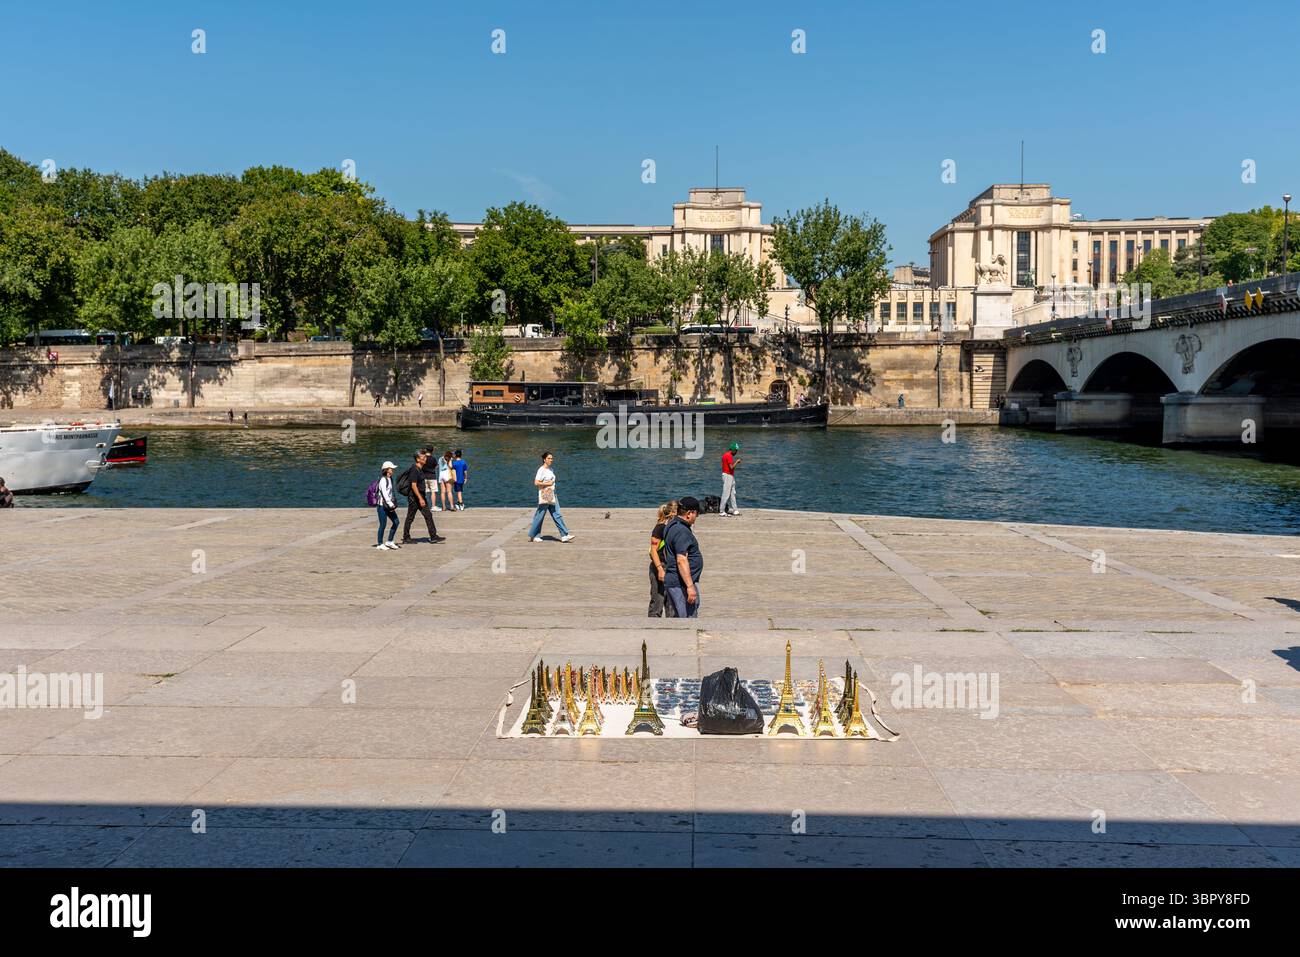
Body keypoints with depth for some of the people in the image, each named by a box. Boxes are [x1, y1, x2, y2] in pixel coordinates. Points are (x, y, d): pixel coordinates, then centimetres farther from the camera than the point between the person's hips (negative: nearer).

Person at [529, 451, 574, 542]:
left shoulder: (550, 469, 14)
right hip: (544, 496, -8)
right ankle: (532, 536, 13)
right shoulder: (541, 470, -11)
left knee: (557, 515, 2)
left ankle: (564, 535, -2)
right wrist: (548, 484, -17)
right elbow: (536, 483, -18)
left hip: (552, 496, 8)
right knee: (539, 516, 1)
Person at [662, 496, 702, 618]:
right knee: (689, 617, -6)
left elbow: (666, 552, 25)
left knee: (678, 616, 18)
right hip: (681, 583, -11)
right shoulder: (682, 531, -19)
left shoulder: (672, 526, 14)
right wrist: (690, 586, -26)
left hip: (671, 580, 11)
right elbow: (681, 560, -25)